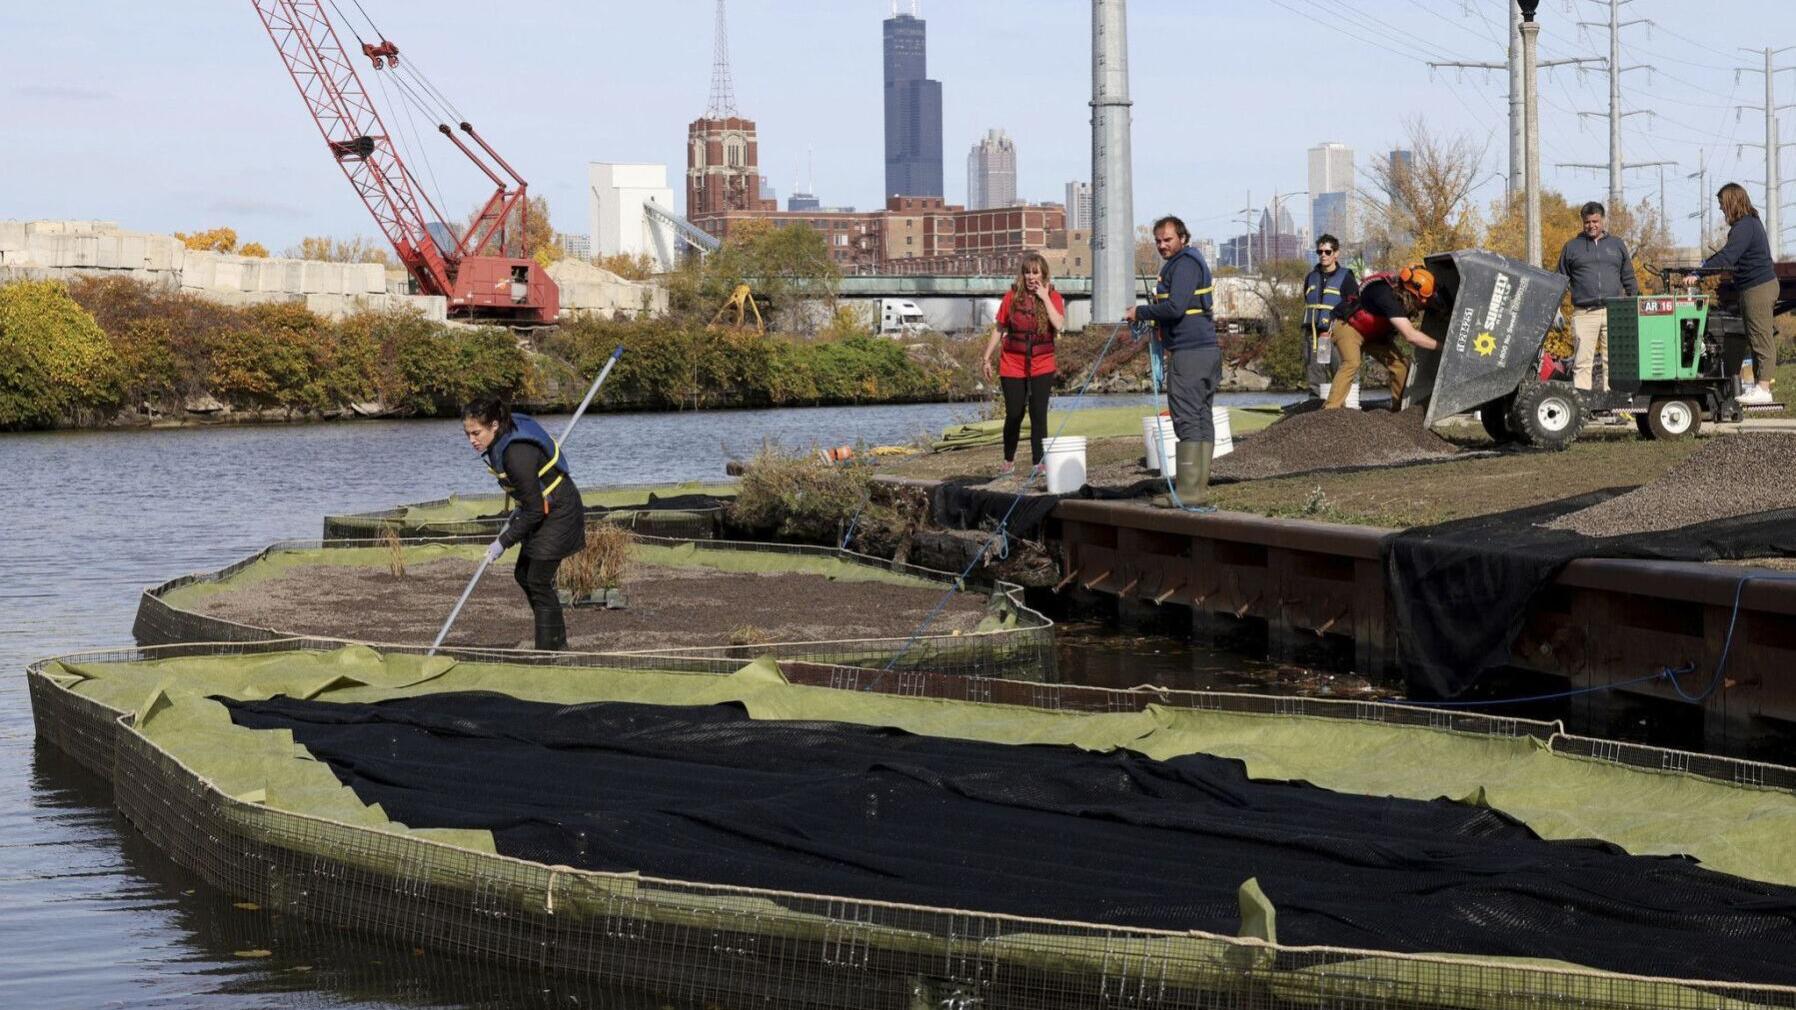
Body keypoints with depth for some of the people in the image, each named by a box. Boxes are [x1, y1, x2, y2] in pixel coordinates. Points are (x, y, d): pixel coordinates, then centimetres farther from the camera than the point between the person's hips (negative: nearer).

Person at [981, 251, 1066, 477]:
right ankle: (1009, 461, 22)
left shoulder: (1053, 297, -2)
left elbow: (1059, 324, -20)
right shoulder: (1012, 297, -1)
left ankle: (1038, 463, 3)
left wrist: (1045, 298, -17)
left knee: (1038, 414, -2)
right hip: (1013, 366, 1)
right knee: (1014, 415, 4)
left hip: (1042, 367, -1)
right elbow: (999, 329, 6)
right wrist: (987, 358, 5)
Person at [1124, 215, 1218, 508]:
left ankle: (1188, 490, -13)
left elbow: (1175, 307, -22)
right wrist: (1155, 324, 16)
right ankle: (1200, 484, 14)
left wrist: (1140, 313, -11)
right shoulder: (1193, 262, 21)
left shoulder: (1183, 264, -11)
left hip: (1188, 352, -11)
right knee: (1203, 417, 10)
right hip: (1208, 349, 11)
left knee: (1187, 420, -11)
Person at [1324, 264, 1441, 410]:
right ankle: (1331, 409, -37)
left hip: (1375, 332, 8)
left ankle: (1400, 408, 3)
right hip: (1348, 326, -8)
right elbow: (1410, 335, -40)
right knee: (1352, 363, -32)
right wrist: (1439, 346, -36)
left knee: (1401, 364, -4)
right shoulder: (1386, 295, -38)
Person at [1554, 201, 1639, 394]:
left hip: (1613, 312, 2)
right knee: (1582, 362, -7)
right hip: (1584, 313, -2)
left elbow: (1629, 280, 19)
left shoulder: (1617, 245, 16)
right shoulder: (1572, 246, 11)